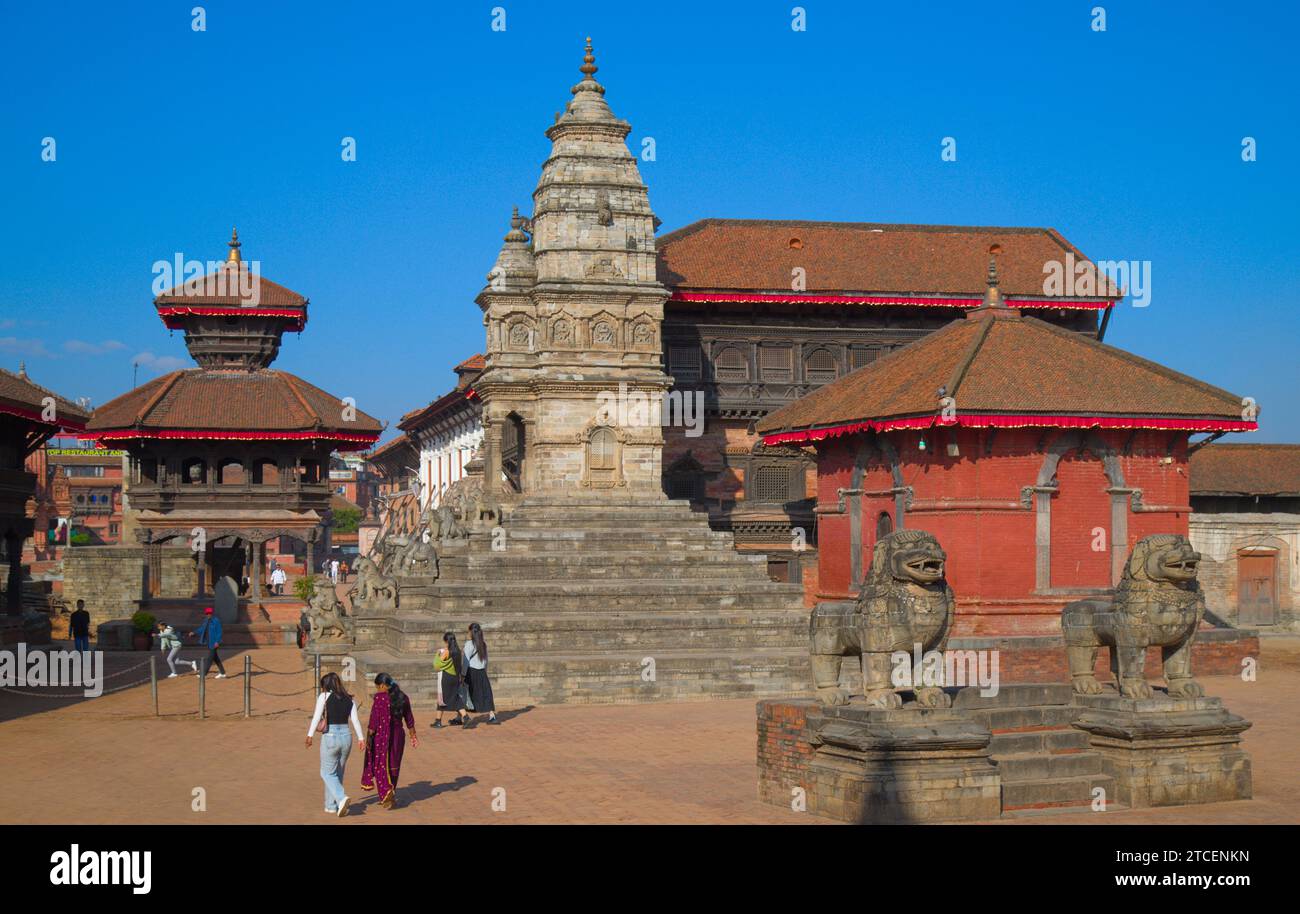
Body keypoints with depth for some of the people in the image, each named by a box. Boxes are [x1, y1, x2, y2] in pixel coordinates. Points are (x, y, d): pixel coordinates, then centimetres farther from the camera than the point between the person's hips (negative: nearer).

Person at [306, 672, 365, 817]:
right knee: (338, 773, 18)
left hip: (330, 737, -5)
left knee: (327, 773, 5)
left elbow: (317, 717, -13)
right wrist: (361, 738, 0)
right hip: (346, 737, 5)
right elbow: (355, 720, 1)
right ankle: (331, 805, 22)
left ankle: (342, 798, -17)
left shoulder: (324, 696, -4)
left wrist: (309, 735, -14)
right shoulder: (349, 699, 9)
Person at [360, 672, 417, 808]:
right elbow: (409, 719, 12)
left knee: (380, 766, 4)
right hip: (398, 735, 6)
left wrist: (369, 738, -11)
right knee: (393, 766, 15)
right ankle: (391, 795, 21)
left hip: (381, 735, -6)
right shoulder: (403, 697, 5)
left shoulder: (380, 697, -13)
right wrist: (413, 736, 22)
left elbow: (374, 719, -15)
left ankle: (386, 794, -10)